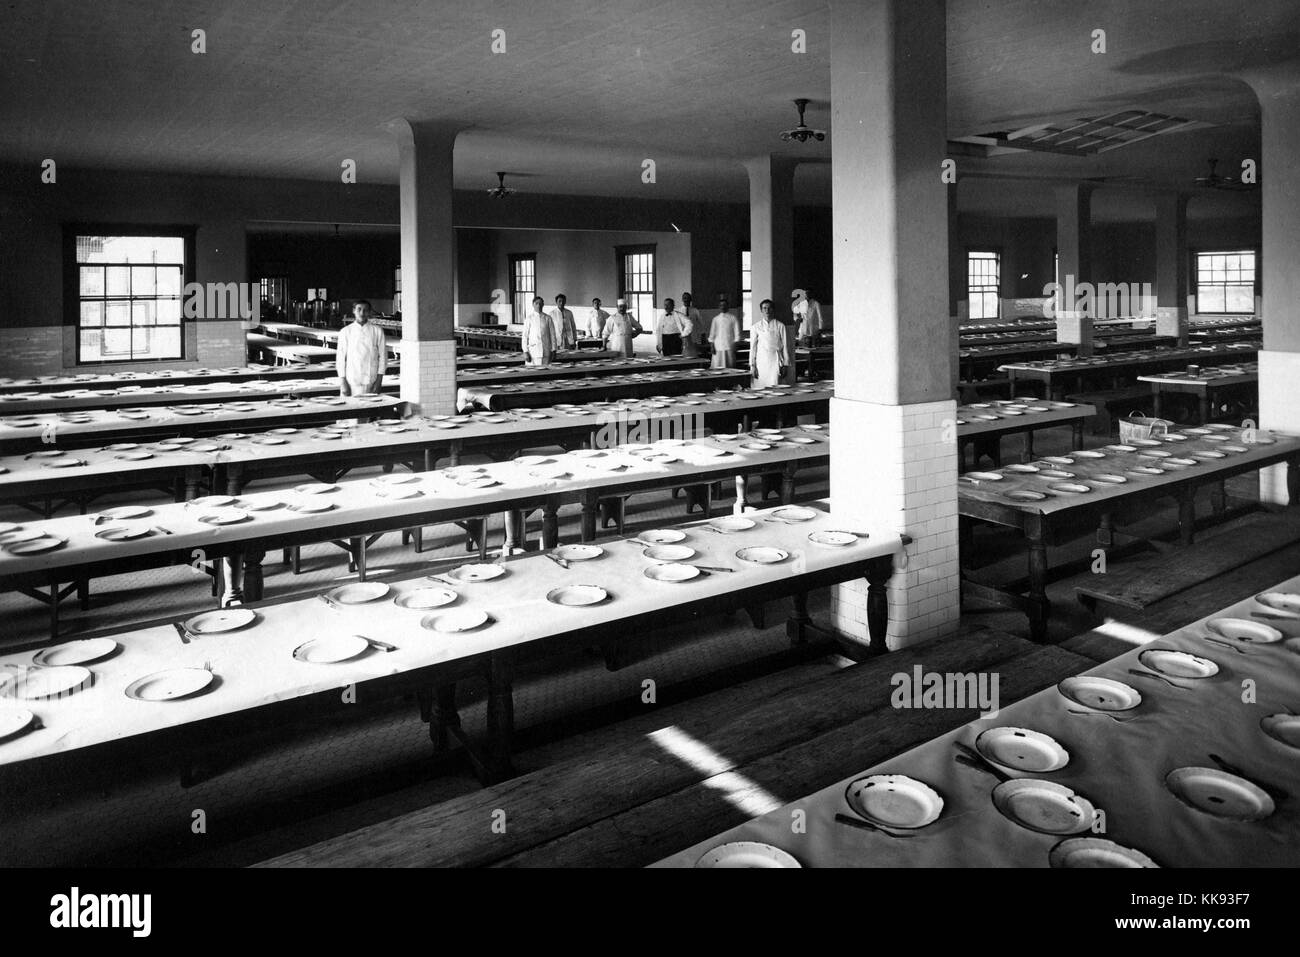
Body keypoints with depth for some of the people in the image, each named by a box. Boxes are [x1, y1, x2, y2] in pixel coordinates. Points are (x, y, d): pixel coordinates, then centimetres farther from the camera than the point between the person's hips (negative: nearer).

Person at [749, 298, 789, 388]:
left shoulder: (780, 326, 6)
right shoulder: (756, 327, 7)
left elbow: (785, 346, 7)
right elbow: (753, 347, 8)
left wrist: (785, 365, 4)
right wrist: (752, 365, 3)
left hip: (776, 361, -1)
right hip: (761, 362, 1)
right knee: (761, 388, -4)